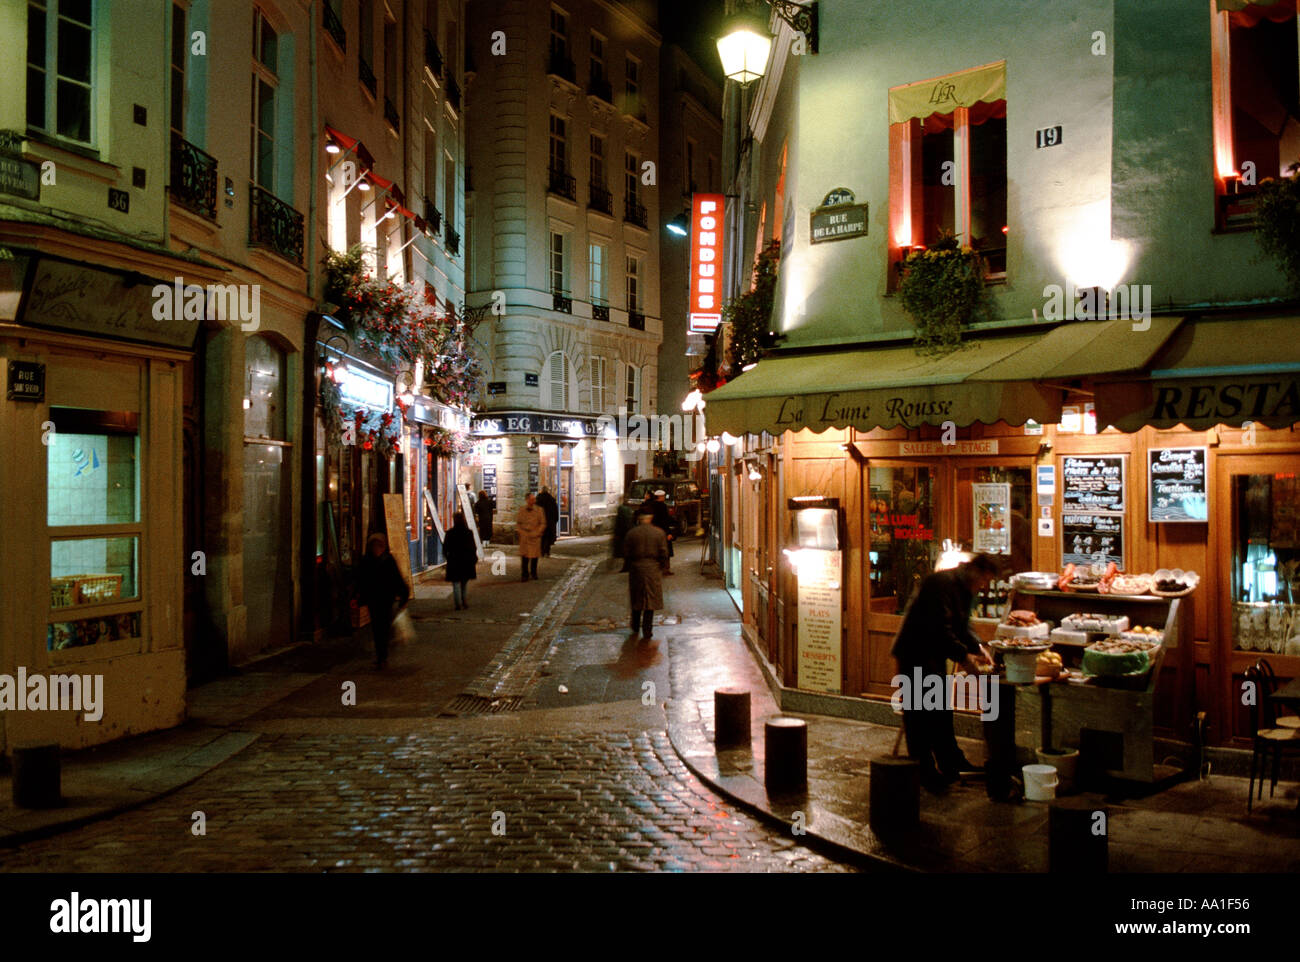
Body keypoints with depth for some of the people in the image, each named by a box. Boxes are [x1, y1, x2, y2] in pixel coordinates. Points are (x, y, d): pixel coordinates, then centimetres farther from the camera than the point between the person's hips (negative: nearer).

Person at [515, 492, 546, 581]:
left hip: (535, 537, 0)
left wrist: (536, 533, -7)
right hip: (524, 537, 0)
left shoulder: (539, 510, 1)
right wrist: (518, 531, -2)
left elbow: (543, 524, 3)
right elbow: (517, 523, 14)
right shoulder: (521, 510, 5)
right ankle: (524, 574, 5)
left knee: (534, 556, 4)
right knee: (524, 557, -5)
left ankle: (534, 573, 22)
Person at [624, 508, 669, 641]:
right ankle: (647, 632, 3)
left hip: (636, 569, 1)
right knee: (650, 600, 4)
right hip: (653, 569, -1)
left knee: (636, 599, 16)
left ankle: (635, 628, 26)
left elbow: (626, 553, -2)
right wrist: (661, 566, 9)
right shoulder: (659, 533, -4)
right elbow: (664, 554, -6)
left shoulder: (631, 533, -3)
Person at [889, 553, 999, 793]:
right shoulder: (942, 583, -22)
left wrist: (977, 648, 1)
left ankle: (951, 764, 26)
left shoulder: (964, 589, 10)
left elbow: (961, 627, 17)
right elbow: (939, 627, -28)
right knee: (920, 715, -5)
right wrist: (963, 656, -26)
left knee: (942, 712, 16)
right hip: (915, 654, -10)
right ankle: (924, 772, 1)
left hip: (935, 656, 10)